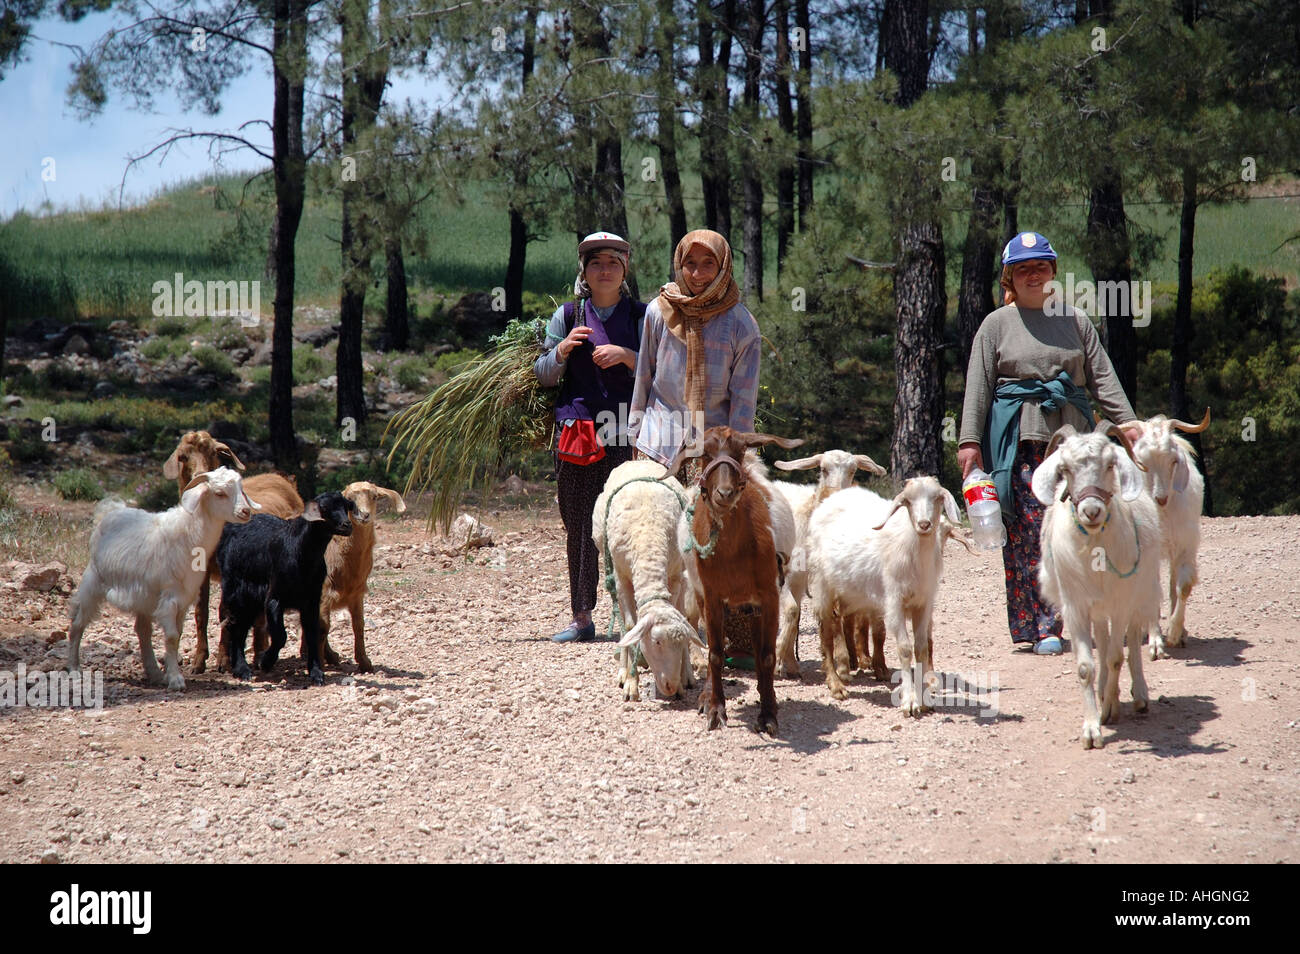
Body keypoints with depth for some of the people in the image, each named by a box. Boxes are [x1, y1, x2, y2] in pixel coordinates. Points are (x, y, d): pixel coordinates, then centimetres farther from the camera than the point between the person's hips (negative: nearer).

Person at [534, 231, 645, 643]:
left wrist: (627, 356, -15)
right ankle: (582, 617, 12)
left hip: (625, 431, -2)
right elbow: (544, 375, 11)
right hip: (575, 430, 2)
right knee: (578, 527, 5)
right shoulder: (568, 315, 10)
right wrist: (562, 351, -9)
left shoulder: (641, 316, 7)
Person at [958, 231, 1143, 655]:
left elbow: (1101, 376, 14)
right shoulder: (997, 324, 8)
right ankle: (1039, 625, -7)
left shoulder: (1075, 320, 16)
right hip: (1018, 437, -3)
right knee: (1029, 528, -9)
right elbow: (978, 386, 4)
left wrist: (1127, 421, 2)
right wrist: (970, 440, -4)